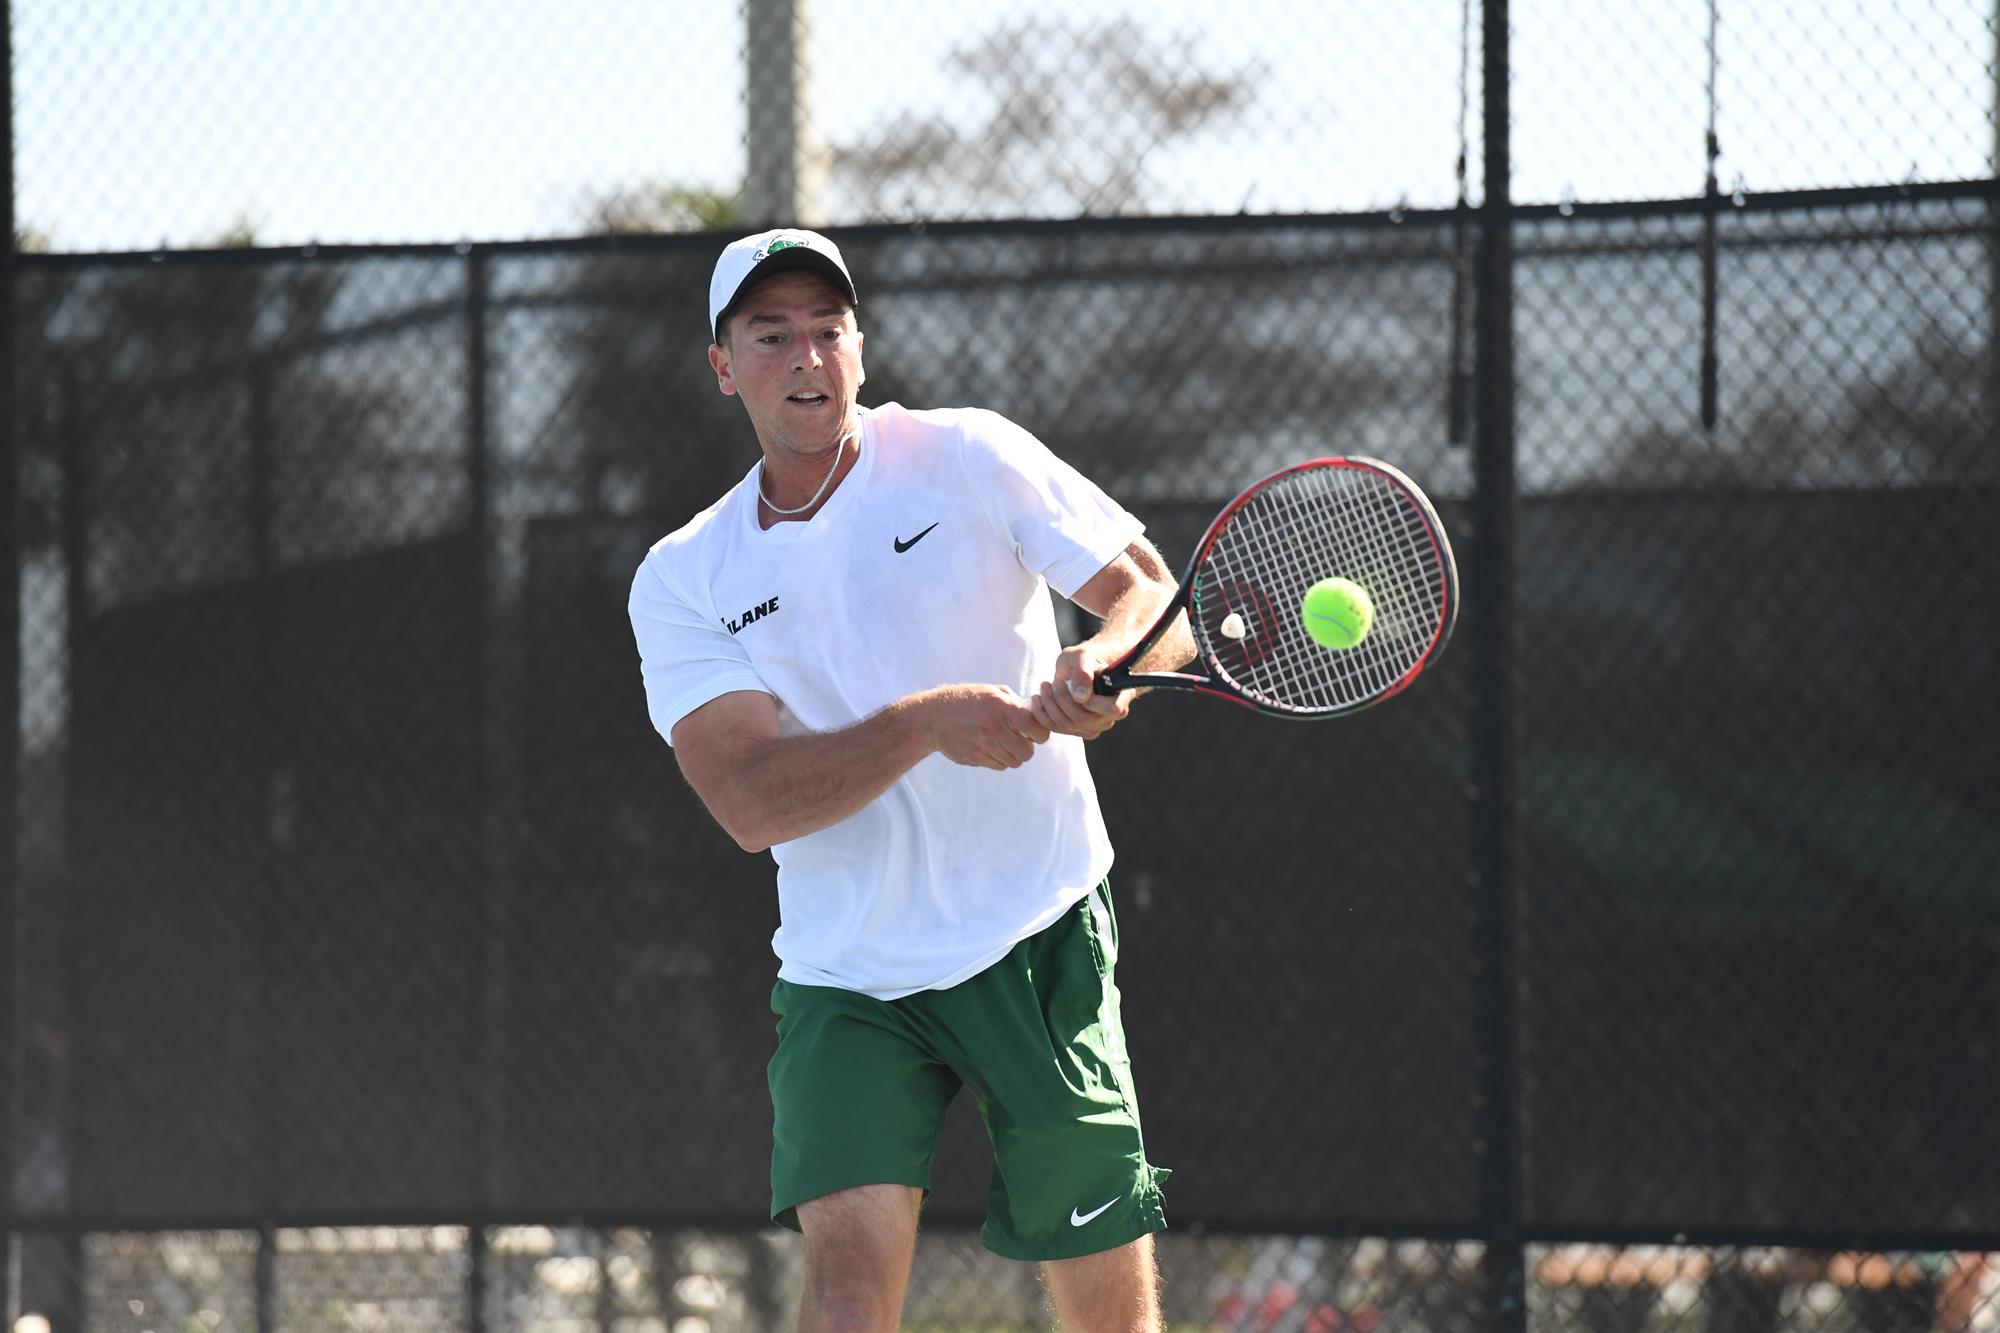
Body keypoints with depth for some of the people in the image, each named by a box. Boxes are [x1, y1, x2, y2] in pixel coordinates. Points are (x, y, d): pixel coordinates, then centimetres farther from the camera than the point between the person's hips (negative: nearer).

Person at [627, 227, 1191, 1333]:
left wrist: (1103, 661, -24)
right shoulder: (683, 580, 1)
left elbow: (1158, 597, 0)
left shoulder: (967, 456, 0)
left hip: (1038, 945, 0)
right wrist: (929, 723, -26)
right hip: (845, 980, 0)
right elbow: (751, 803, -11)